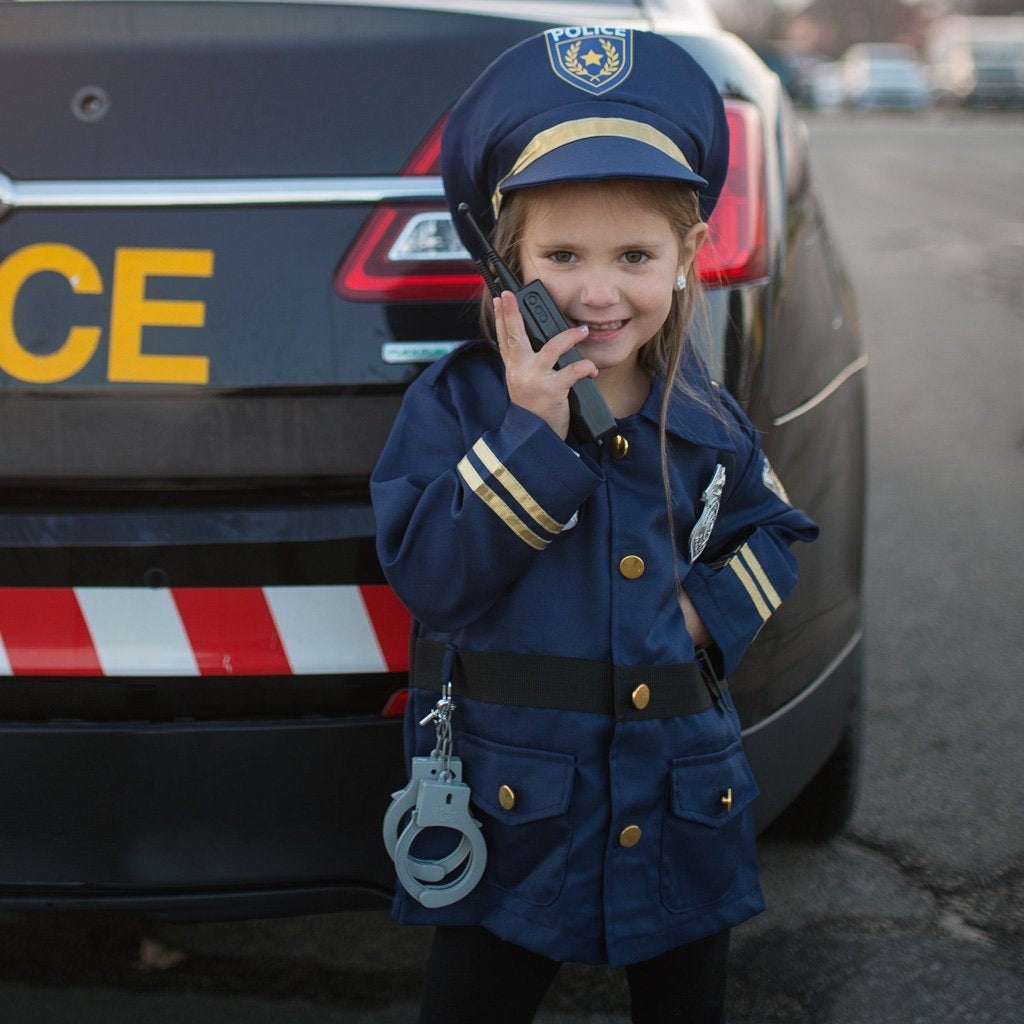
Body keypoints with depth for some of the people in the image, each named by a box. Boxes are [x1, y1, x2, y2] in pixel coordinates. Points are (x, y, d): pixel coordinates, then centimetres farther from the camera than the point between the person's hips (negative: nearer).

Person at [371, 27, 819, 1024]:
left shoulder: (703, 419, 1)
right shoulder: (457, 403, -10)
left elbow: (771, 530, 16)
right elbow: (429, 579, -20)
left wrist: (709, 614, -4)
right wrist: (531, 435, -26)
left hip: (679, 797, 3)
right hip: (513, 810, -3)